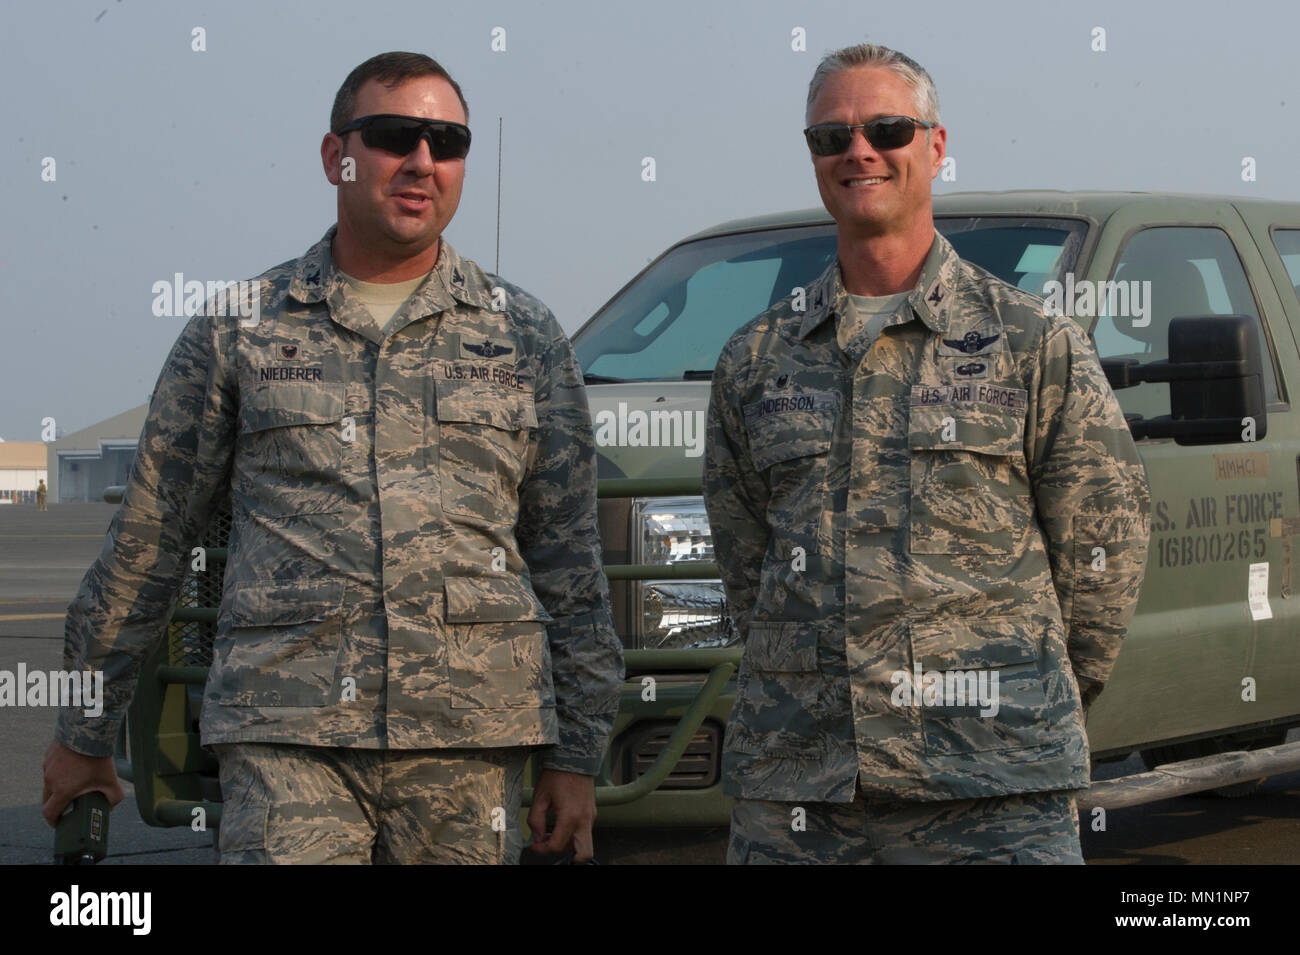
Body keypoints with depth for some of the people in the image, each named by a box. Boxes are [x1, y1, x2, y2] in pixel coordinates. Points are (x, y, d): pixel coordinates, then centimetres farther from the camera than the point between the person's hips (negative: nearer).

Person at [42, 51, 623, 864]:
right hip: (285, 739, -1)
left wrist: (576, 757, 7)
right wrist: (84, 733, 13)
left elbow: (570, 562, 11)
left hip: (469, 741, 1)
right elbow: (145, 546, 12)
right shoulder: (237, 331, 9)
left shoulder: (525, 337, 12)